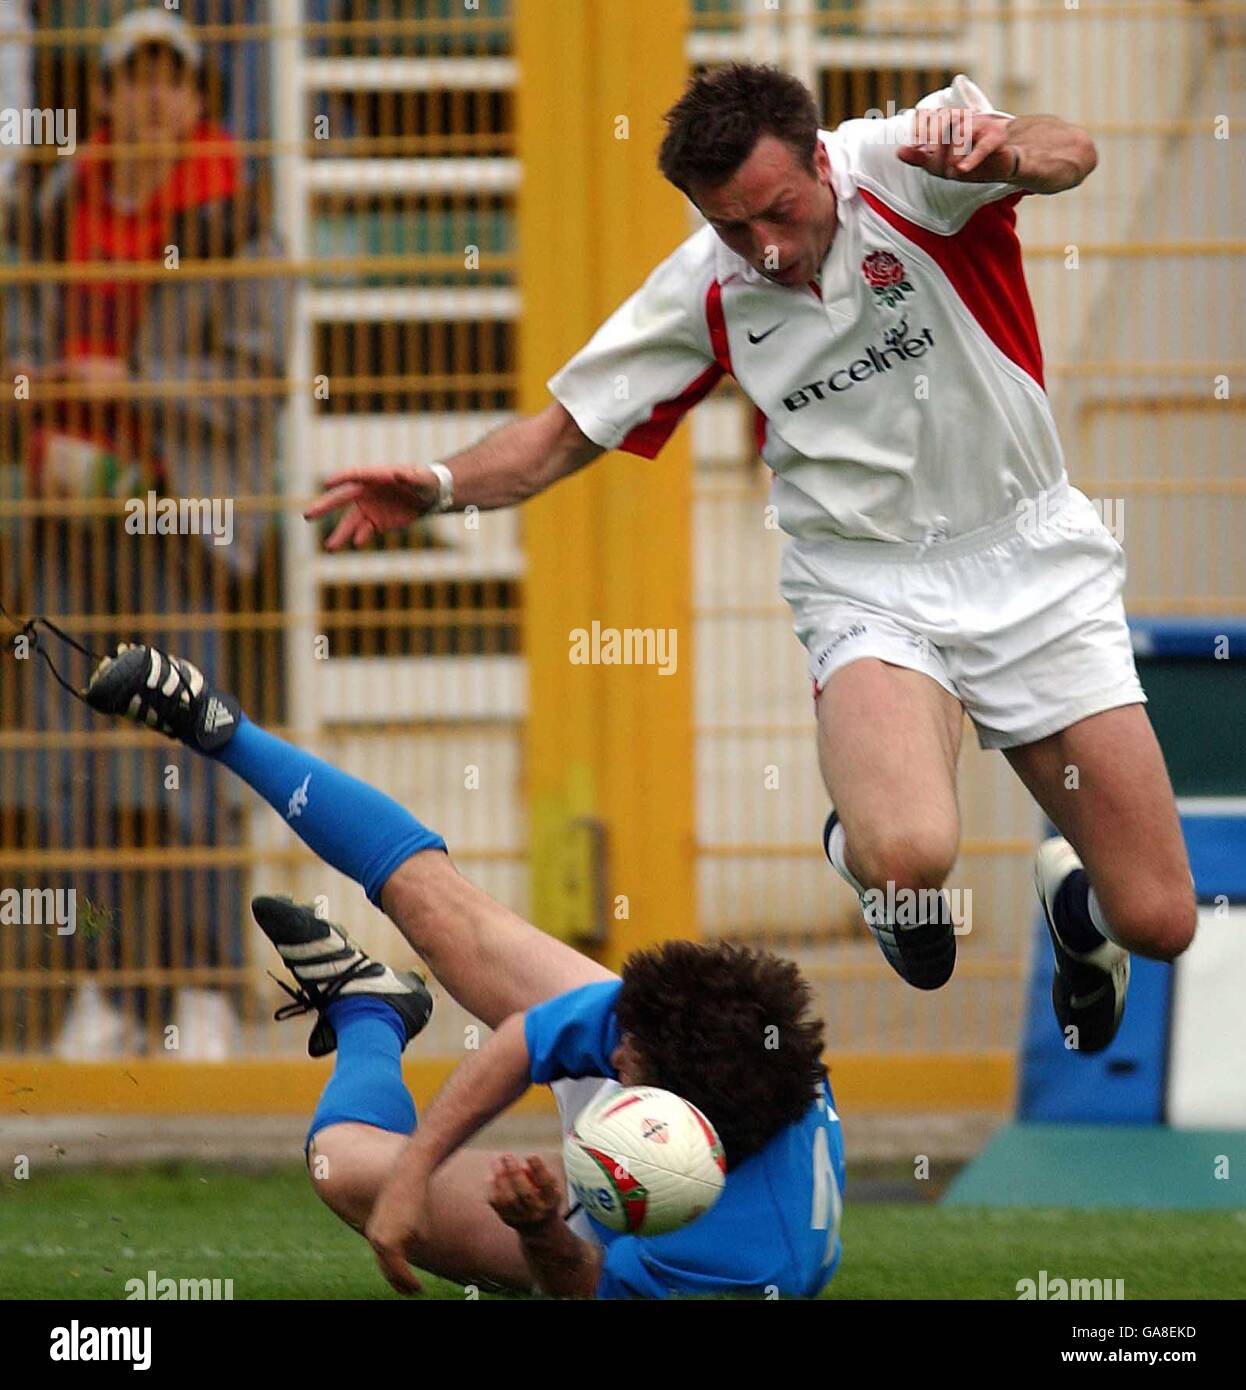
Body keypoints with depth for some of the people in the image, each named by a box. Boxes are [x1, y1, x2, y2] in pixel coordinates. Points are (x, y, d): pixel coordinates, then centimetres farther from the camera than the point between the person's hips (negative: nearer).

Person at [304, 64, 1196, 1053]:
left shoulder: (904, 166, -14)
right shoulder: (703, 294, -5)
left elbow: (1069, 153, -33)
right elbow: (563, 434, 4)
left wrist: (1007, 152, -57)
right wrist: (437, 486, -15)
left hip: (1036, 563, 0)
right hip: (871, 590, 0)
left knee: (1157, 922, -2)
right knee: (909, 854, -31)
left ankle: (1074, 898, 38)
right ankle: (861, 844, 9)